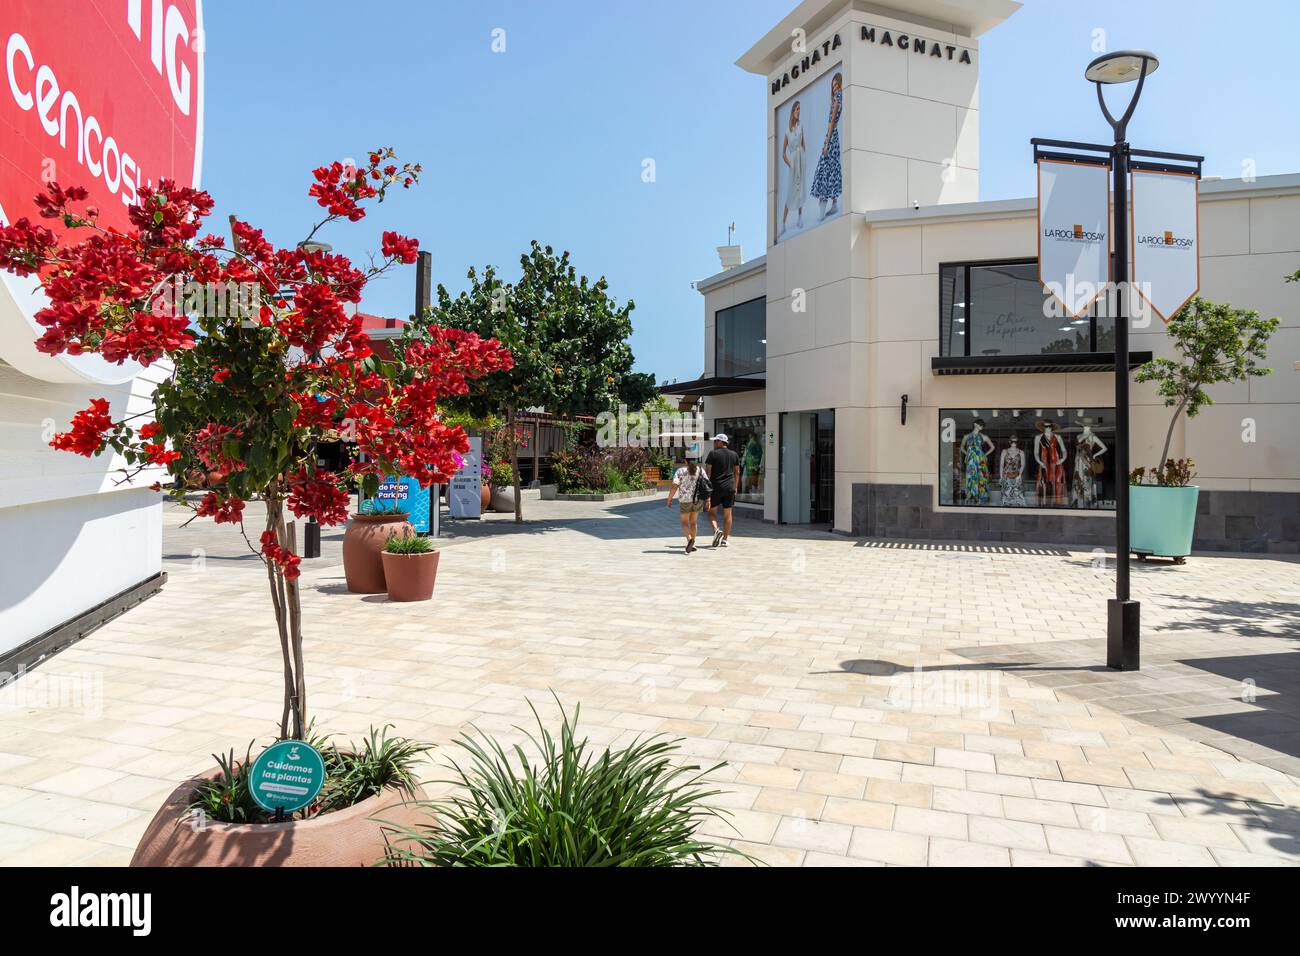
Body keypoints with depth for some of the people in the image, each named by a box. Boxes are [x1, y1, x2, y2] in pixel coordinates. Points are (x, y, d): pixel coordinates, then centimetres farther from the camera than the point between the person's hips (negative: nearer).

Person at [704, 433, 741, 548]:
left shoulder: (713, 454, -6)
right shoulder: (734, 455, 8)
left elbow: (707, 471, -8)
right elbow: (737, 472, 12)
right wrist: (735, 487, 20)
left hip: (715, 487, -3)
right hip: (730, 488, 4)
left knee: (711, 511, 9)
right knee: (727, 514, 7)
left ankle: (716, 530, -15)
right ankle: (725, 539, 8)